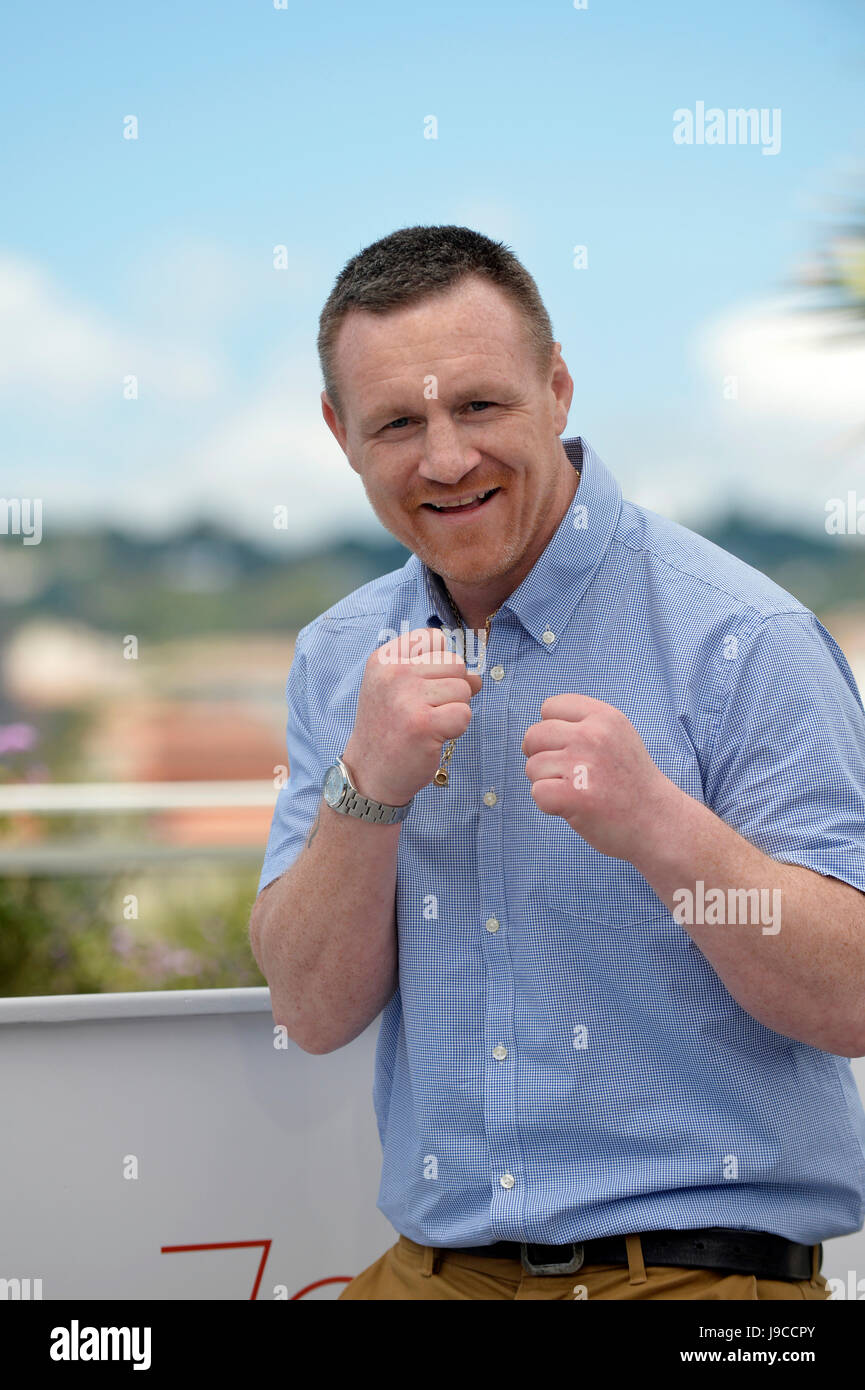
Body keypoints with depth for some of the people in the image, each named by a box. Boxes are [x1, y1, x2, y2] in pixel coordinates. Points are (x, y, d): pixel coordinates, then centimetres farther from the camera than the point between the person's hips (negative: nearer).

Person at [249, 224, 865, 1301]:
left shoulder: (742, 639, -8)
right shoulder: (339, 662, 9)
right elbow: (315, 1013, 3)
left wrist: (657, 825, -25)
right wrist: (368, 789, -13)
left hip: (698, 1264, -2)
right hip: (431, 1266, 2)